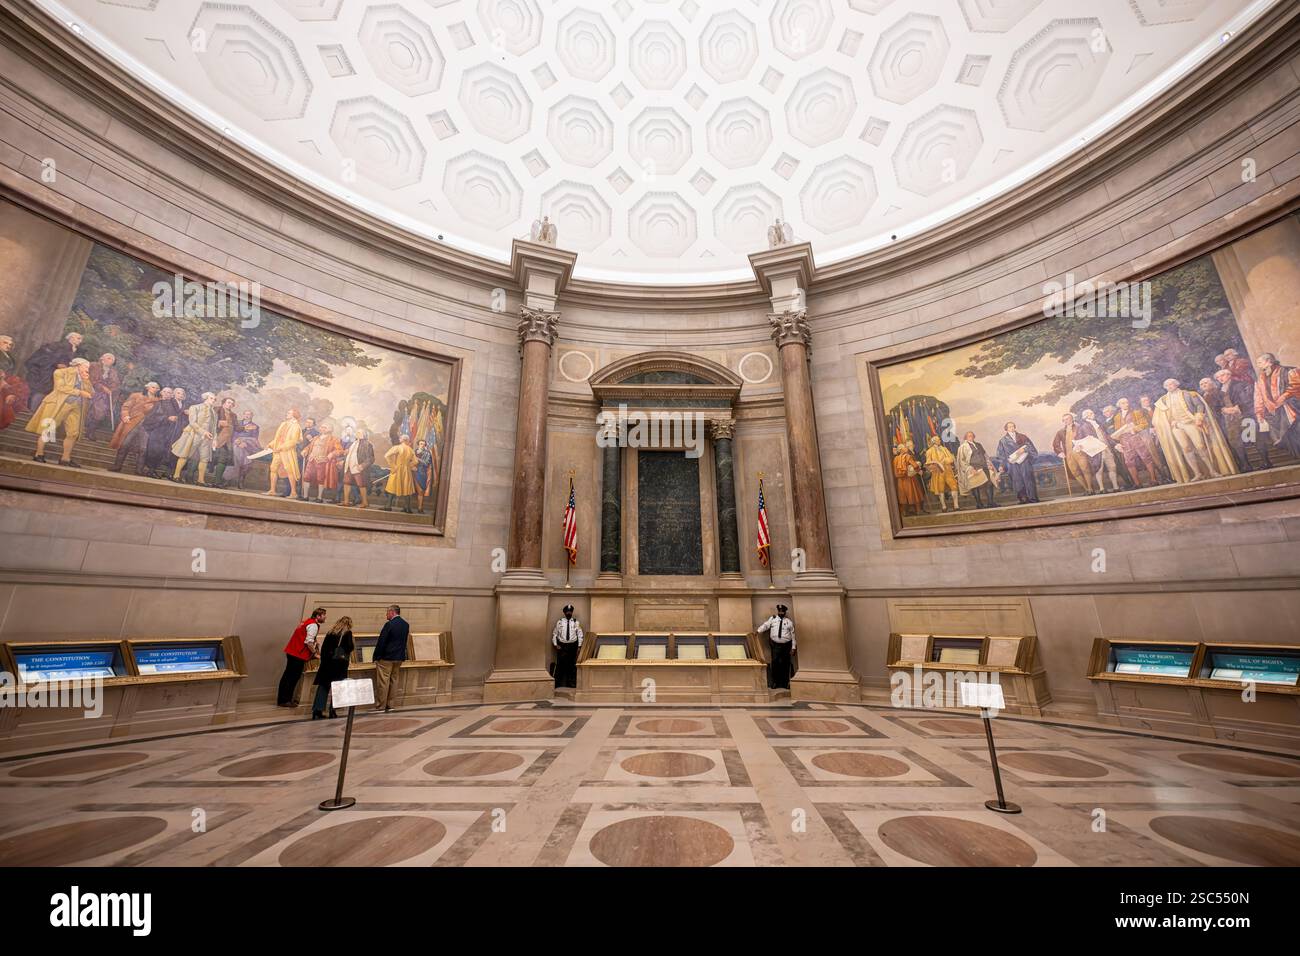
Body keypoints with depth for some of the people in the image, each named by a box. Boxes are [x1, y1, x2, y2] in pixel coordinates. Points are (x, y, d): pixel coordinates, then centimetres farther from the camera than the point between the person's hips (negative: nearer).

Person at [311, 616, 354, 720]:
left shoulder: (331, 632, 12)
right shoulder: (348, 633, -2)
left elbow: (323, 647, 11)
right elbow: (350, 647, -10)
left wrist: (323, 660, 15)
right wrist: (353, 647, 12)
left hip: (327, 662, 4)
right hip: (340, 662, -4)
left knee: (323, 686, 9)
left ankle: (317, 710, 4)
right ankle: (332, 711, 5)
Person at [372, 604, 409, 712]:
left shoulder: (389, 624, -16)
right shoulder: (406, 625, 7)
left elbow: (381, 642, -15)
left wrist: (376, 657, -7)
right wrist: (400, 655, 18)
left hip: (386, 658, -7)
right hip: (399, 658, 7)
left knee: (383, 682, 2)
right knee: (393, 680, 14)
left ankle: (380, 706, 8)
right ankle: (389, 705, 20)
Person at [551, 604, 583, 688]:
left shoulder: (576, 622, 2)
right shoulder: (559, 622, 2)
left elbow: (580, 635, 4)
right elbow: (554, 634, 7)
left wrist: (579, 646, -2)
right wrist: (555, 645, -1)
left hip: (573, 646, 1)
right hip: (562, 646, -1)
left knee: (572, 665, 5)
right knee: (560, 665, -2)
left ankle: (572, 684, 16)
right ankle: (558, 684, 10)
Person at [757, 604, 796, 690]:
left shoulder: (789, 621, 5)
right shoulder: (772, 619, 5)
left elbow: (793, 635, 6)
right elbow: (765, 625, -4)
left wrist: (793, 647, 2)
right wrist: (758, 631, -21)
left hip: (786, 645, 0)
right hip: (775, 645, 0)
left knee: (785, 664, 4)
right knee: (775, 663, -5)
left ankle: (786, 683, 18)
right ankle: (774, 682, 8)